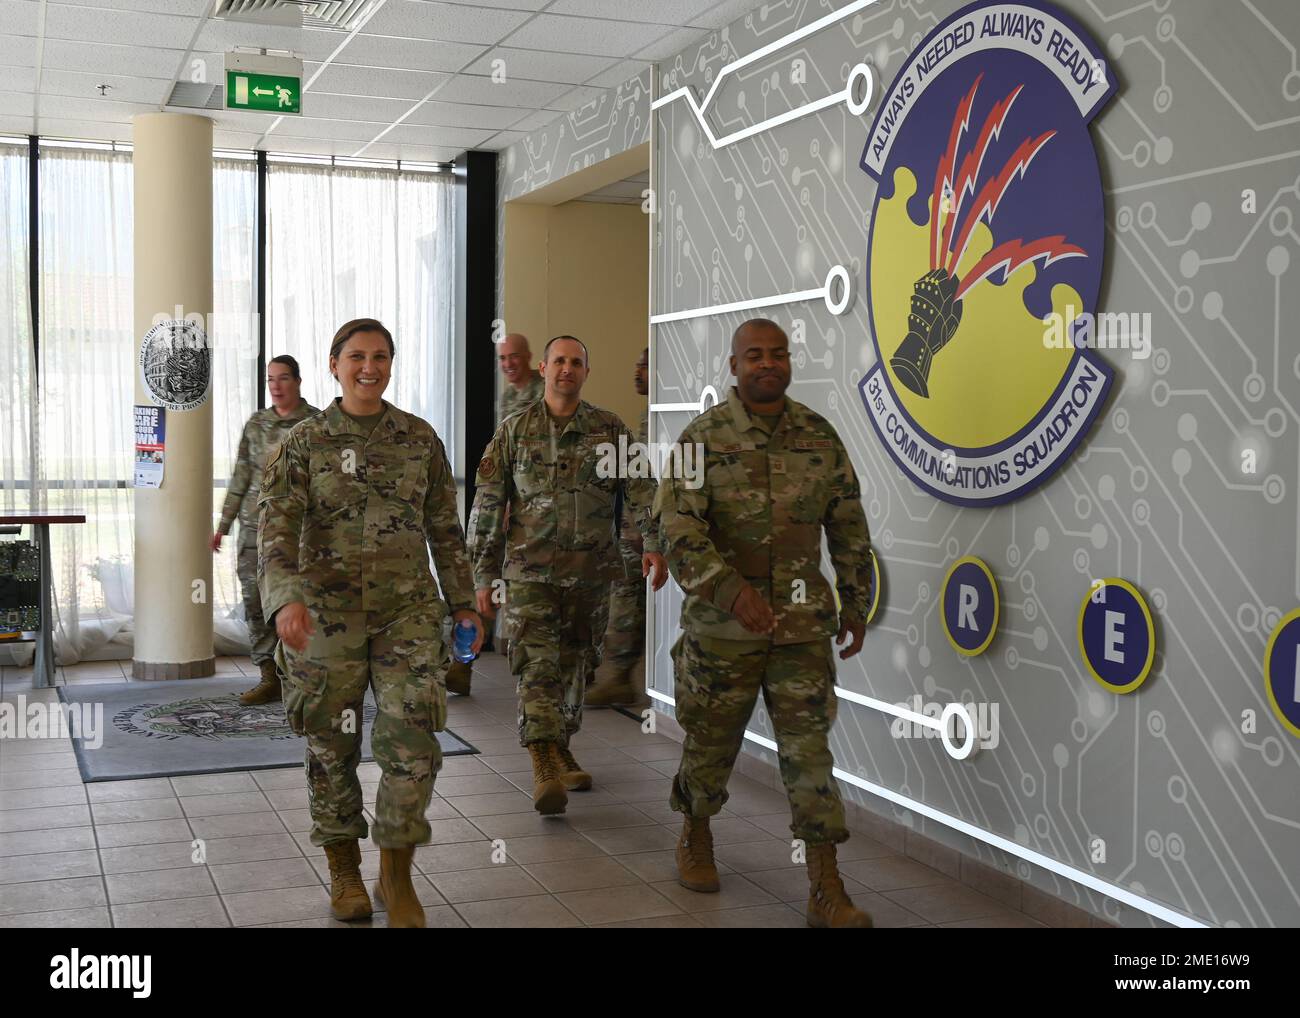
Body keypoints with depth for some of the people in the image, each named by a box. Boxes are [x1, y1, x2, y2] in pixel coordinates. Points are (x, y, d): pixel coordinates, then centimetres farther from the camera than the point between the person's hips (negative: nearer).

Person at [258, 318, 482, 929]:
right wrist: (286, 599, -29)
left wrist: (462, 603, 10)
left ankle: (396, 877, 9)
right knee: (332, 747, 8)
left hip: (407, 610, 1)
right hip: (327, 616, -1)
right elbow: (276, 528, -12)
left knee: (413, 743, -9)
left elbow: (444, 529, 12)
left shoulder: (420, 439, 5)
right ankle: (344, 871, 27)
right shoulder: (304, 442, -2)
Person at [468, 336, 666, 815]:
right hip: (530, 570, -2)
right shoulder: (514, 430, 3)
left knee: (575, 665, 13)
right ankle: (543, 768, -16)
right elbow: (487, 506, 4)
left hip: (591, 571, 2)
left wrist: (653, 543, -19)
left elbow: (642, 489, -2)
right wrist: (484, 576, 1)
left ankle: (561, 749, 31)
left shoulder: (611, 429, 6)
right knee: (537, 666, -12)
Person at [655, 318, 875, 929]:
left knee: (808, 746, -1)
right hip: (722, 620, -2)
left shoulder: (819, 436, 3)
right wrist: (732, 589, -29)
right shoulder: (703, 437, -8)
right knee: (711, 740, 13)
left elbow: (849, 528, 11)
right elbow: (678, 527, -17)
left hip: (802, 622, 2)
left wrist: (856, 604, 11)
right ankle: (695, 839, 39)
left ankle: (826, 891, 3)